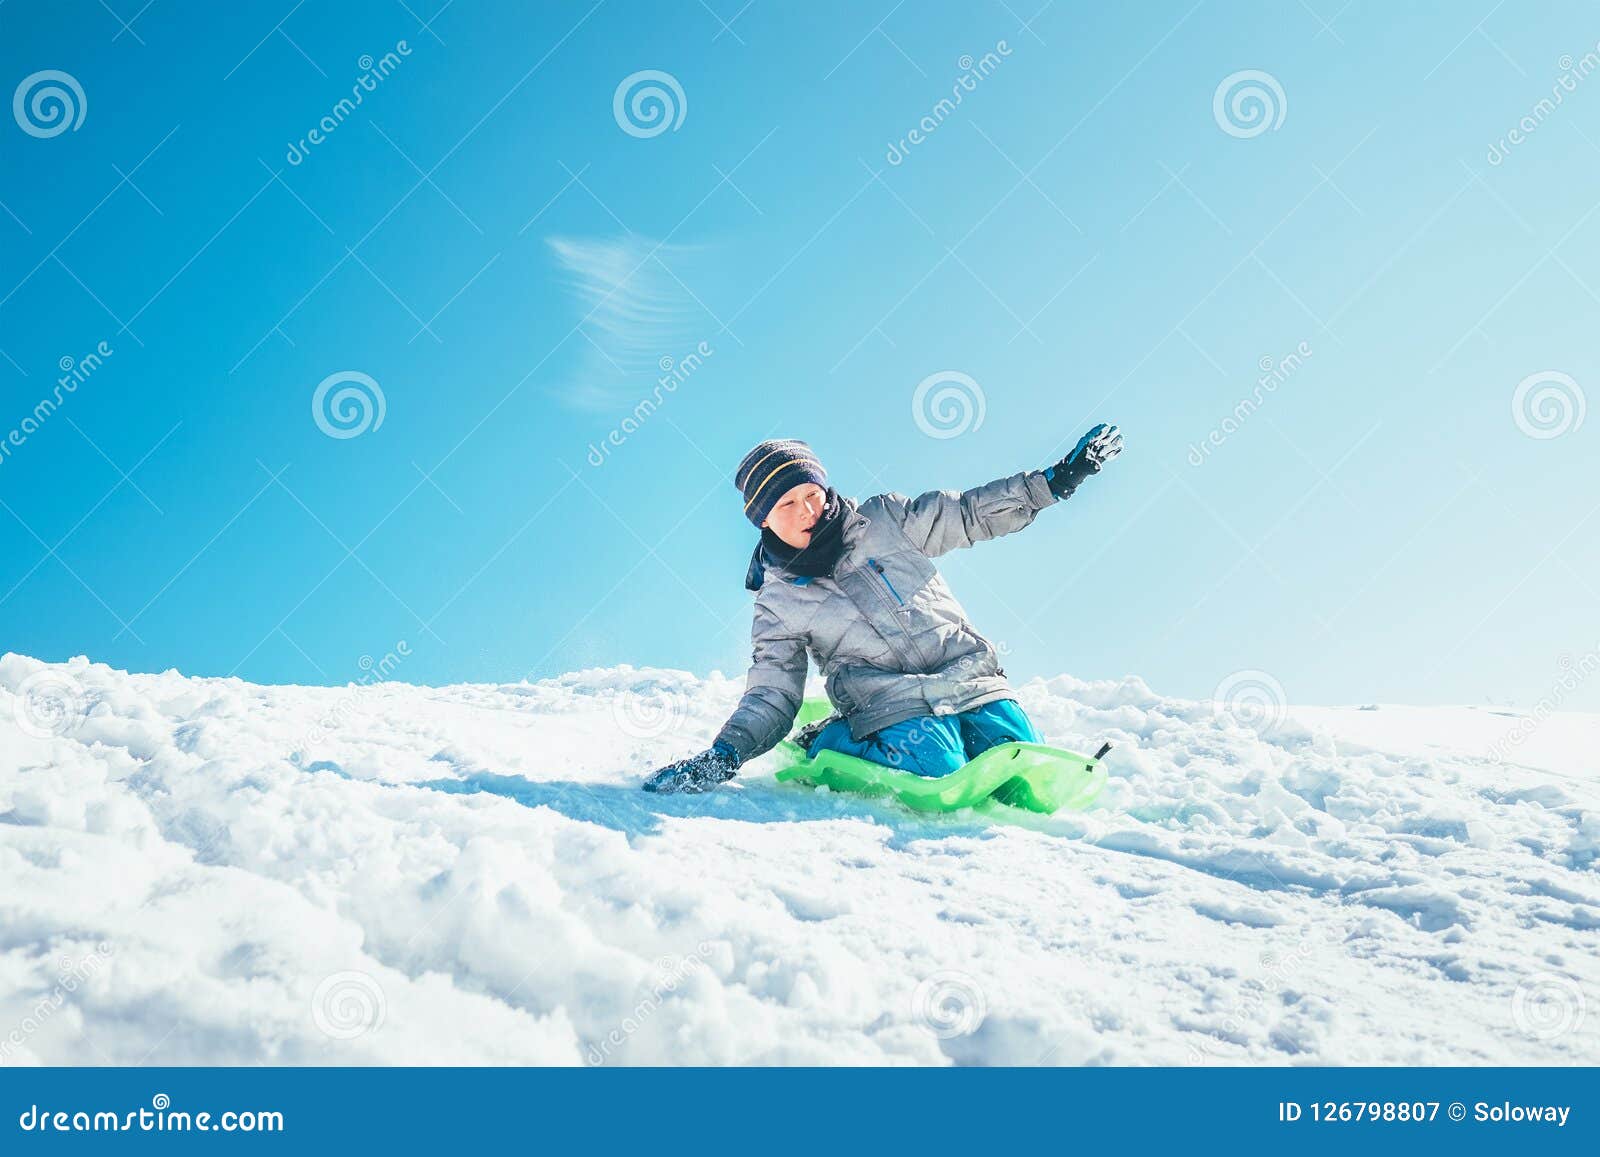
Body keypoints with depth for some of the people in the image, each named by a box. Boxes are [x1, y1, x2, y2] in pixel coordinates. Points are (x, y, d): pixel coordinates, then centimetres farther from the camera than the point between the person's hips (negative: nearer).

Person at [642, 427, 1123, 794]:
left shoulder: (883, 519, 8)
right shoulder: (779, 604, 5)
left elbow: (971, 513, 11)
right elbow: (771, 696, 4)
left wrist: (1057, 479, 2)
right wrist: (722, 756, -14)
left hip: (973, 680, 3)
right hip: (896, 707, -2)